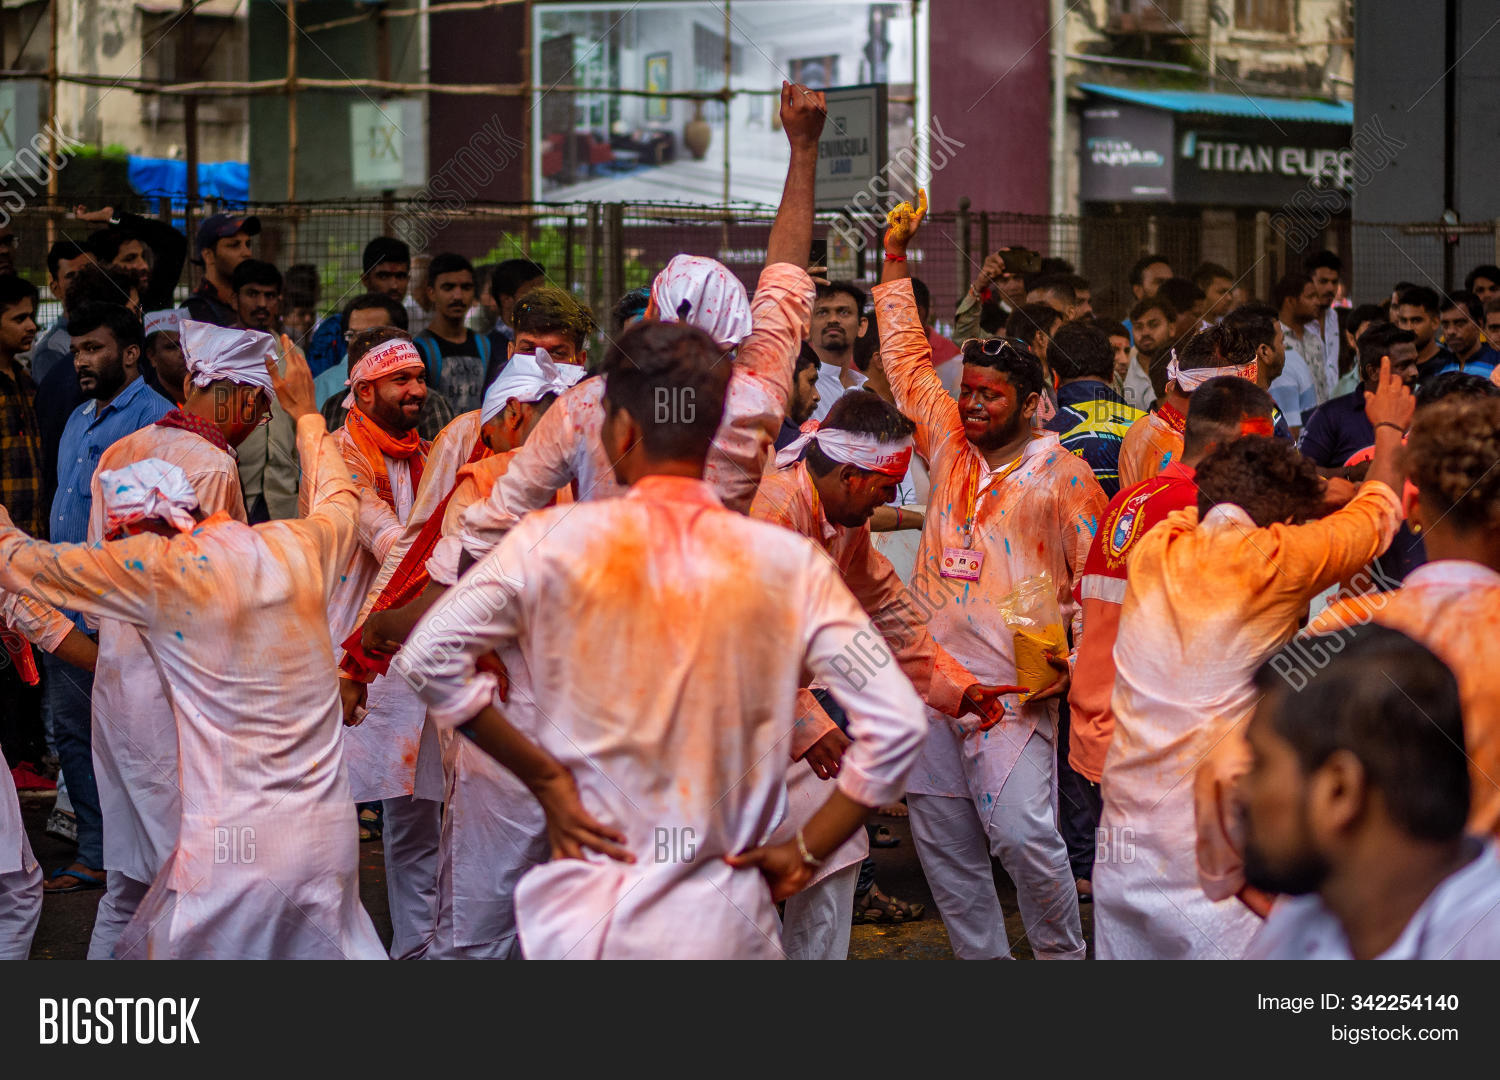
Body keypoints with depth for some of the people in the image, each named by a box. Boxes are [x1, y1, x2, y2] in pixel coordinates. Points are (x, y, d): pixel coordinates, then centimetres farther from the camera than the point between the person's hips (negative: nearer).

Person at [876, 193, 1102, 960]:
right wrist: (895, 256, 18)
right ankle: (981, 958, 19)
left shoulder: (1060, 472, -1)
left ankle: (1063, 955, 5)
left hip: (1014, 686, -5)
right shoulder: (950, 443, 11)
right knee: (943, 841, 7)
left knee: (1022, 833, -15)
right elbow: (906, 358, 20)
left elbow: (1098, 576, 0)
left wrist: (1071, 659, -13)